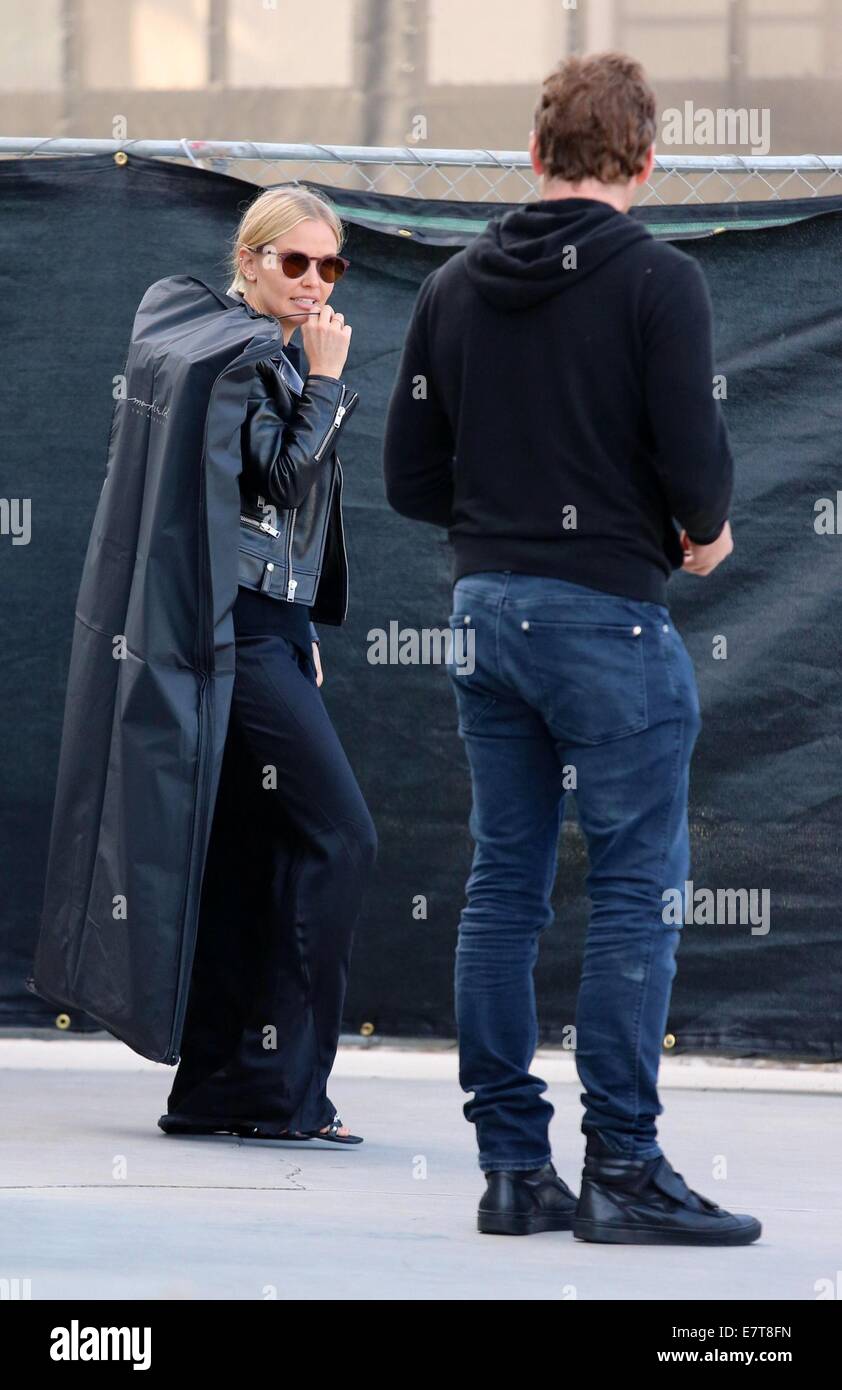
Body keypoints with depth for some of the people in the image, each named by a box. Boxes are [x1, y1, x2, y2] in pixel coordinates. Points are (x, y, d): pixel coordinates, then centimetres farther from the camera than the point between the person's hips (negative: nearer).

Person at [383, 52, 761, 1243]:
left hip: (486, 609, 6)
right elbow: (695, 457, -15)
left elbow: (411, 479, 9)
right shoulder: (657, 280, -8)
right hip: (608, 614, -6)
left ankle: (513, 1167, 10)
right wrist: (704, 531, 5)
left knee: (504, 887, 9)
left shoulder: (454, 286, 9)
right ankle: (623, 1166, -3)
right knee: (638, 888, -2)